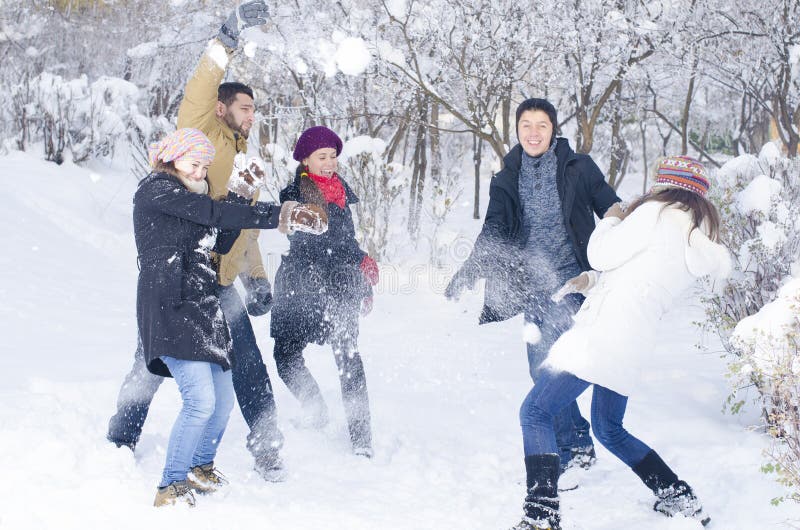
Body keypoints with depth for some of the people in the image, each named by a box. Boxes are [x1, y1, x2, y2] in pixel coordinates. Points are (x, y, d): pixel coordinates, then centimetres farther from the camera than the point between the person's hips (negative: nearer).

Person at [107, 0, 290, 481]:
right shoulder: (200, 135, 0)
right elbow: (199, 92, -19)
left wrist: (258, 280, 16)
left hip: (220, 284, 6)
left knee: (249, 368, 0)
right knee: (152, 365, 3)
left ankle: (267, 446, 8)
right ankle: (121, 443, 18)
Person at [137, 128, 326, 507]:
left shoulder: (187, 199, 22)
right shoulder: (156, 189, -6)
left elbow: (222, 242, 20)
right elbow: (214, 213, -17)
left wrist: (239, 197, 12)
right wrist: (277, 216, -20)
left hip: (202, 307, 10)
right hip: (170, 307, -10)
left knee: (222, 401, 13)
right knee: (201, 401, -18)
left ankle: (200, 469, 35)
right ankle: (171, 488, -7)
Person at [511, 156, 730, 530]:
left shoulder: (658, 213, -5)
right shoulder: (701, 244, 19)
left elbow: (602, 255, -4)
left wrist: (611, 220, 14)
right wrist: (591, 286, 23)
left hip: (603, 333, -9)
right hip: (634, 346, 9)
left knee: (535, 412, -9)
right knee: (610, 431, 27)